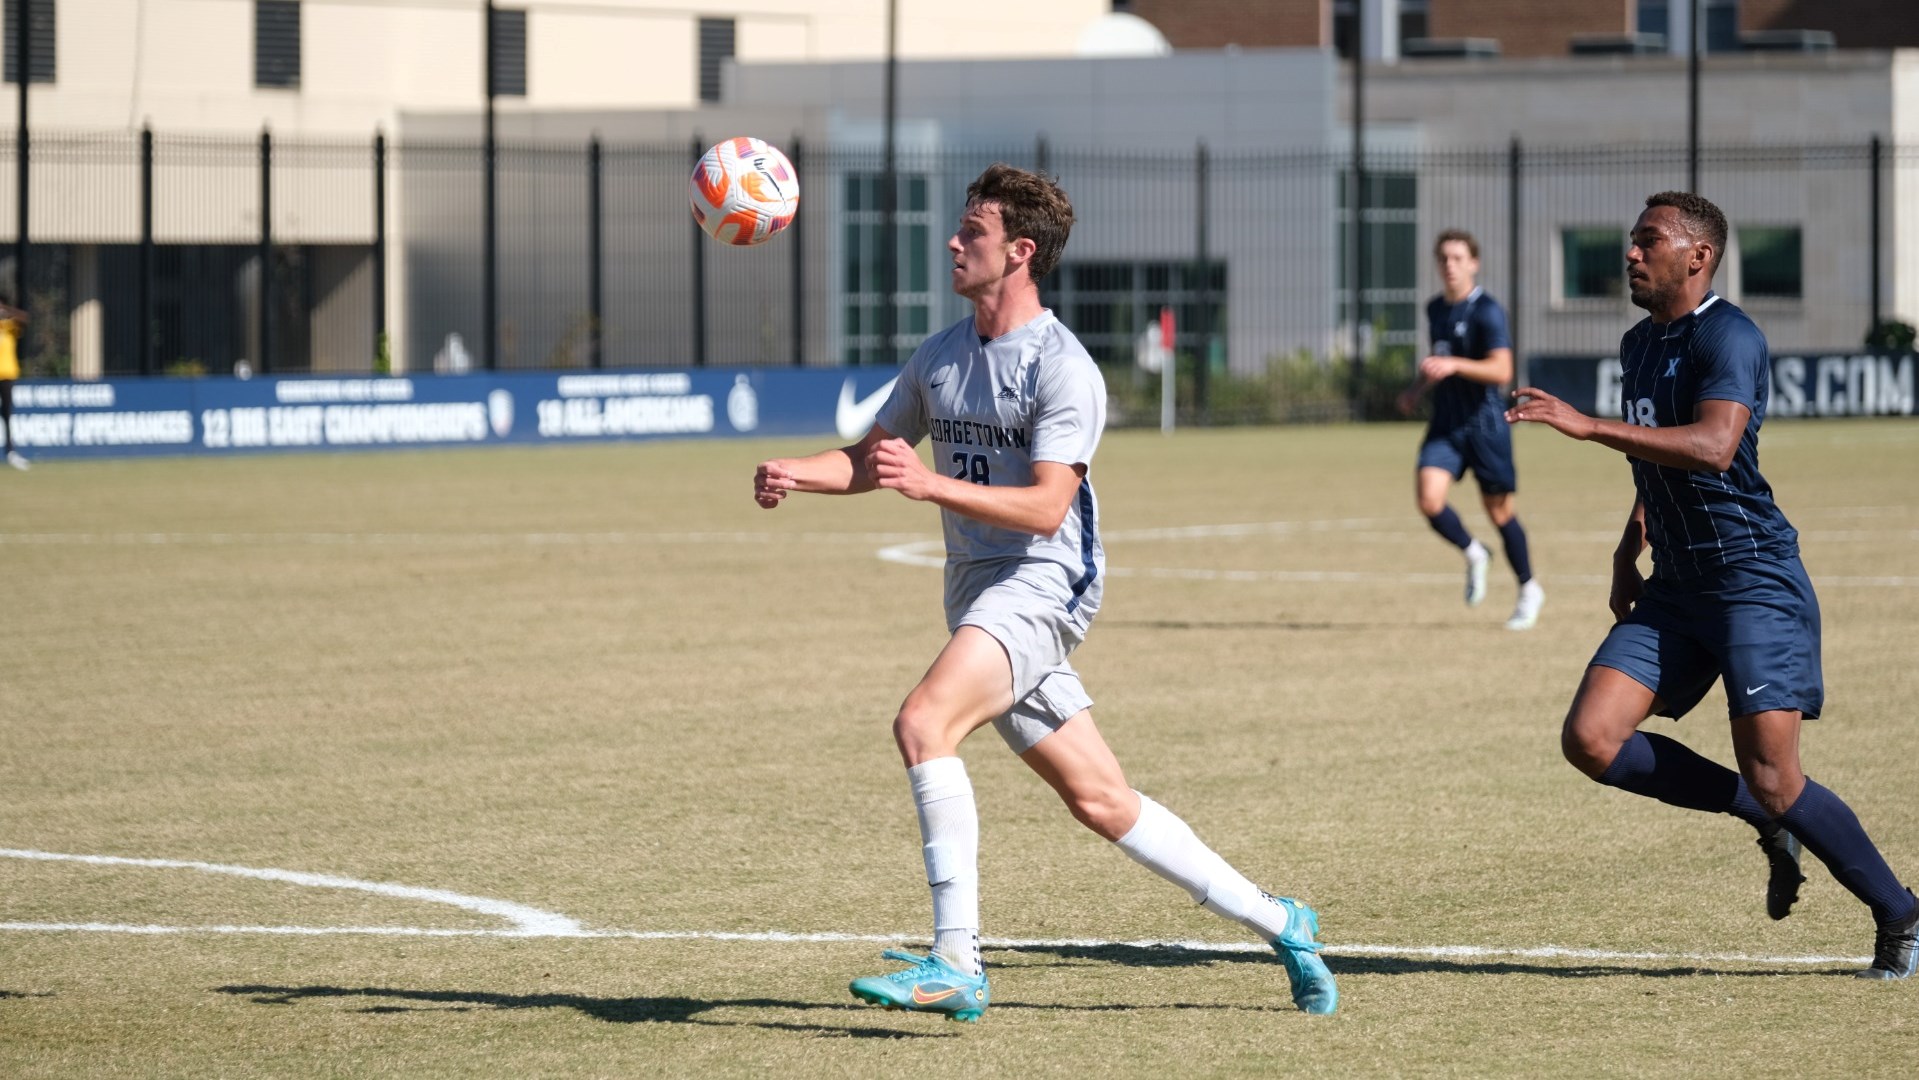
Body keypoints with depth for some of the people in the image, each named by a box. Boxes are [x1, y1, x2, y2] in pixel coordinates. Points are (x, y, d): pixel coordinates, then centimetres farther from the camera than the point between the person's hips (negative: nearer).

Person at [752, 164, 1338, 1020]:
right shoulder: (938, 359, 13)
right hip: (976, 589, 8)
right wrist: (793, 473, 1)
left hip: (1038, 583, -8)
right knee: (1101, 802, 8)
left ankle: (956, 963, -28)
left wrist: (931, 485, -31)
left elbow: (1045, 507, -20)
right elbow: (869, 459, 21)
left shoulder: (1063, 369, -11)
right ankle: (1275, 922, 20)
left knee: (922, 722, -28)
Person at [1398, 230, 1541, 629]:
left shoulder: (1487, 311, -13)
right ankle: (1473, 555, 13)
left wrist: (1453, 365, -36)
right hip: (1445, 424, 5)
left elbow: (1501, 371, -24)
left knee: (1499, 512, 5)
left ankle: (1529, 589, 25)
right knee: (1428, 498, -15)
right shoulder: (1435, 309, 10)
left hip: (1484, 424, -5)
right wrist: (1416, 390, 16)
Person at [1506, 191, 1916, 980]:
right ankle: (1769, 825, 9)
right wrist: (1630, 549, 19)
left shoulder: (1728, 337, -14)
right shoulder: (1640, 345, 14)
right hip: (1676, 588, 9)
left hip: (1756, 582, -8)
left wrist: (1585, 425, -33)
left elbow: (1711, 446, -31)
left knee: (1773, 779, -13)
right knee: (1590, 738, -8)